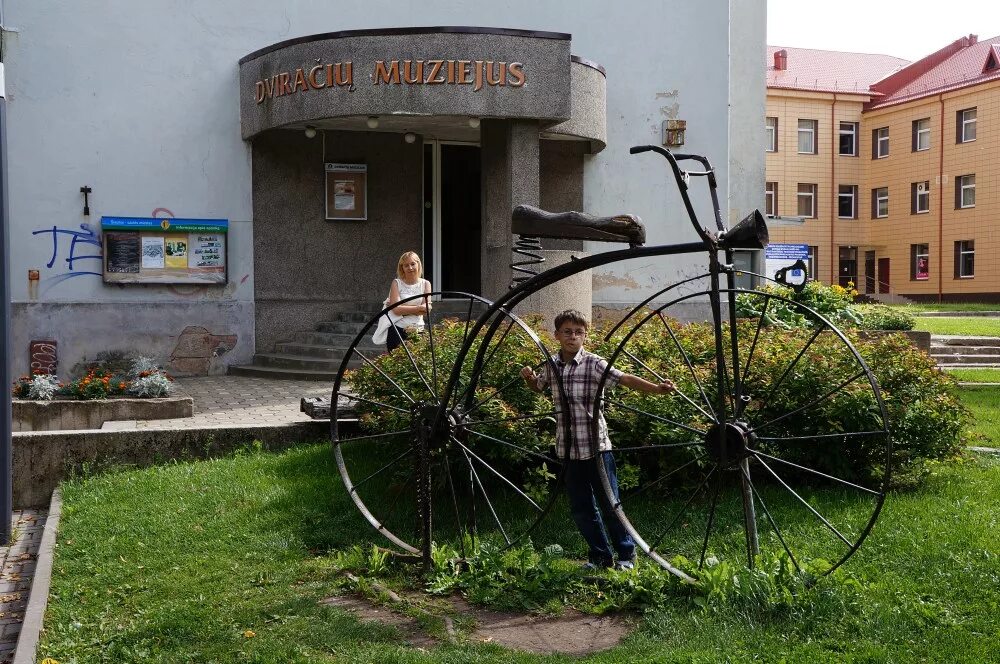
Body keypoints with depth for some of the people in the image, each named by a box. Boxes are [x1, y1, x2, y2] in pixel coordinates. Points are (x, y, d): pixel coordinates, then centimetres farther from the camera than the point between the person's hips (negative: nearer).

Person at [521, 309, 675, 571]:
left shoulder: (594, 364, -9)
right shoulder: (551, 365, 5)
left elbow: (625, 379, -20)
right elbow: (538, 387, 25)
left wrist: (656, 388, -34)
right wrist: (529, 377, 3)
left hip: (596, 446, -5)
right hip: (569, 449, 5)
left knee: (609, 503, 3)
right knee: (580, 508, 11)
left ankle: (627, 554, 21)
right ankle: (600, 556, 27)